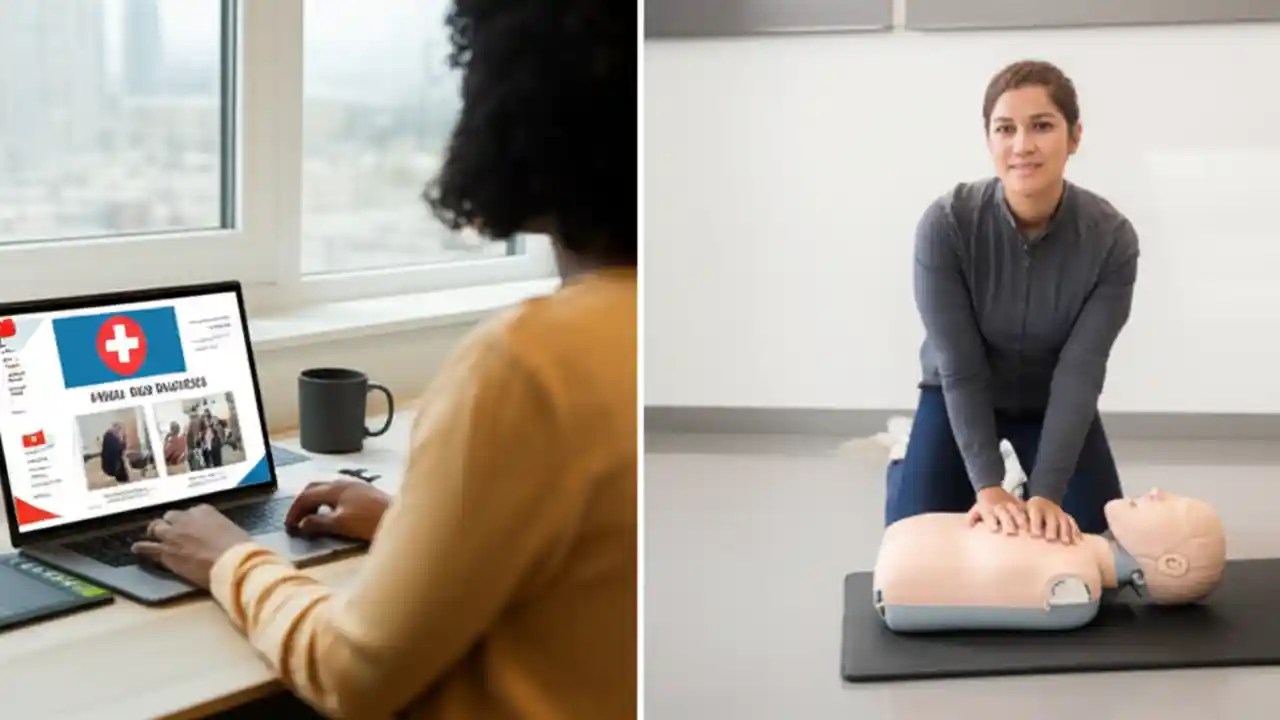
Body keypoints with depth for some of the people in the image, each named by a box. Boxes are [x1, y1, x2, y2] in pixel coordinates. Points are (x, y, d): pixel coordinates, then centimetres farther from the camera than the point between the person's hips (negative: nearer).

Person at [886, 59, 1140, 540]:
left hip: (1056, 404, 1)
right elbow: (960, 368, -25)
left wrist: (1046, 492, -32)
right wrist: (987, 485, -31)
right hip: (957, 400, -1)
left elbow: (1079, 373, -25)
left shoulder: (1111, 238, -25)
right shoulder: (945, 224, -29)